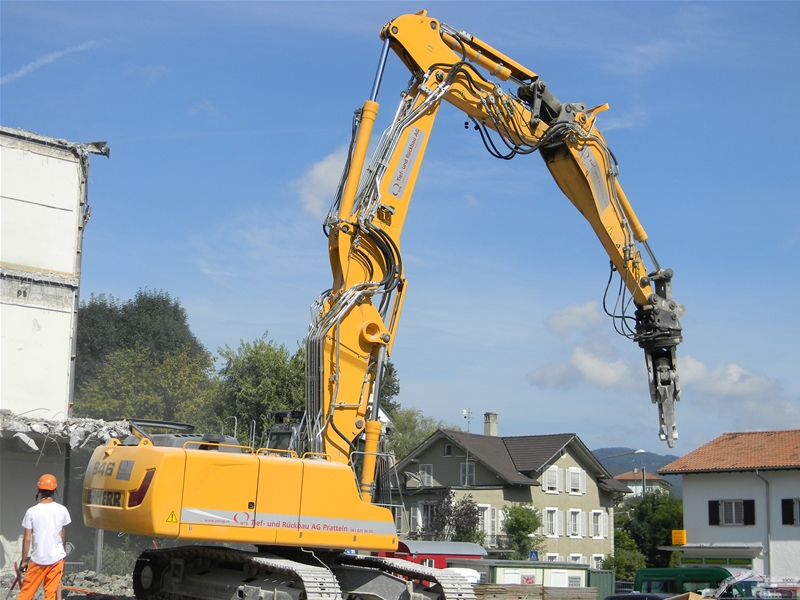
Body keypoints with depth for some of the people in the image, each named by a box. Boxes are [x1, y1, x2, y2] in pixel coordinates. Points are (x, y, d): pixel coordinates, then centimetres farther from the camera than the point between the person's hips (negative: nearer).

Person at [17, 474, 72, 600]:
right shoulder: (62, 510, -3)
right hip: (57, 557, 1)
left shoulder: (32, 511, -9)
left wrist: (24, 560, 4)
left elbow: (27, 539, -7)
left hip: (38, 558, -1)